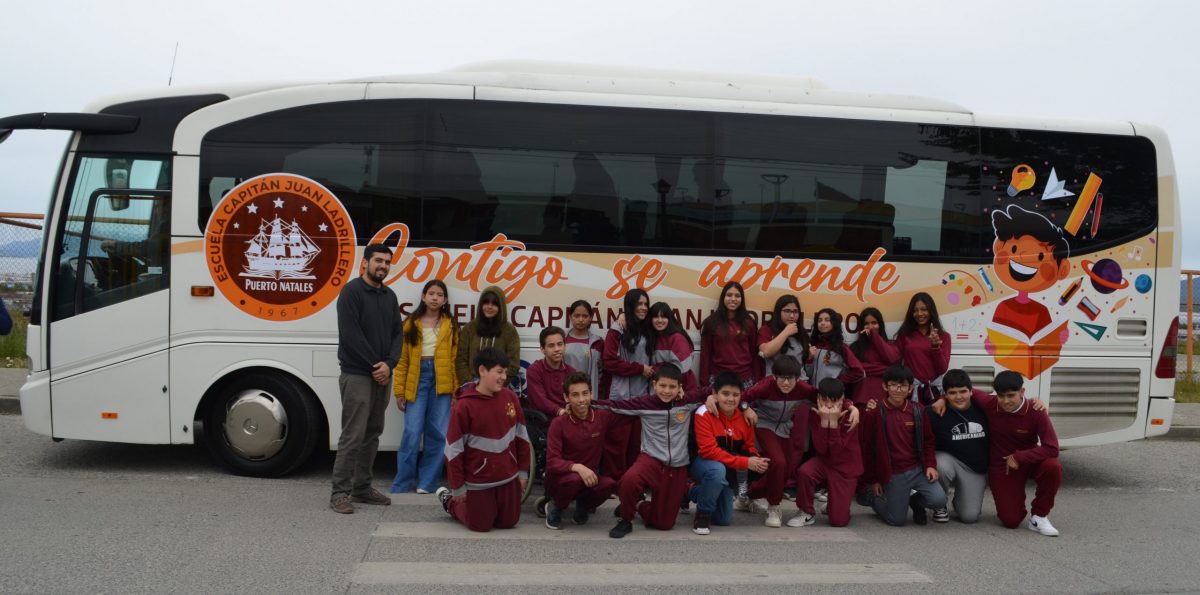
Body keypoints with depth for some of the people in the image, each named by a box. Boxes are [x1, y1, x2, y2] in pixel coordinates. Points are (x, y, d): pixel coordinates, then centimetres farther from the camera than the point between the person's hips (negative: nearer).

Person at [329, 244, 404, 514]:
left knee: (372, 434, 11)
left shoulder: (390, 296, 13)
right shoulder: (351, 292, -8)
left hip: (381, 376, 7)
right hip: (356, 375, -7)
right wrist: (374, 365, -14)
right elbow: (351, 335, -15)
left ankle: (362, 487, 20)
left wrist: (388, 364, -7)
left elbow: (397, 333, 9)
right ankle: (340, 492, -1)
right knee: (353, 435, -8)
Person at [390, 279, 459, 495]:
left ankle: (427, 482, 13)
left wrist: (457, 388, -3)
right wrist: (399, 390, -1)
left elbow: (455, 359, 4)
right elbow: (402, 359, 4)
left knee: (437, 433, 3)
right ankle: (402, 483, 8)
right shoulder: (411, 324, 7)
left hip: (441, 381, 1)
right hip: (416, 379, -1)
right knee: (412, 432, -4)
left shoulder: (451, 325, 9)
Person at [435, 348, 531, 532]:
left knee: (508, 522, 12)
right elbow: (454, 449, -13)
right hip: (478, 481, -4)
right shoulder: (464, 406, -17)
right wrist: (457, 487, -9)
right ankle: (449, 500, 33)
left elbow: (521, 436, 7)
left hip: (508, 477, 5)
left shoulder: (510, 398, -3)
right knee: (480, 525, 8)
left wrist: (523, 471, 8)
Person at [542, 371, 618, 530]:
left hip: (590, 476, 3)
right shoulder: (559, 423, -13)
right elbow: (552, 462, -18)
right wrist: (577, 467, -34)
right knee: (575, 479, -36)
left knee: (609, 484, -28)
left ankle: (583, 506, 4)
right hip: (560, 478, -2)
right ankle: (555, 507, -3)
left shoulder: (603, 417, -8)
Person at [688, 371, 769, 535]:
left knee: (724, 519, 5)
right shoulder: (704, 413, -24)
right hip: (701, 463, -6)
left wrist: (755, 459, -22)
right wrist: (745, 462, -33)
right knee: (717, 469, -39)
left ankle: (694, 492, 31)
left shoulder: (744, 416, -7)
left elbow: (749, 447, 3)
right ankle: (702, 514, -14)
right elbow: (708, 450, -29)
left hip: (727, 469, 6)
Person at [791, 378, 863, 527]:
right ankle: (807, 513, -9)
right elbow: (820, 449, -19)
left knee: (839, 521, -8)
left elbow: (836, 450, -24)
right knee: (804, 472, -35)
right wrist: (824, 421, -27)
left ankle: (833, 502, 29)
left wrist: (834, 421, -30)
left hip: (846, 467, -2)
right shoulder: (815, 414, -9)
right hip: (824, 462, 2)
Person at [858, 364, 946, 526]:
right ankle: (871, 496, 28)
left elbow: (927, 441, 11)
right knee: (896, 520, -1)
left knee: (939, 499, -18)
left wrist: (930, 465, -4)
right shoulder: (875, 413, -8)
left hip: (917, 469, 3)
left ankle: (915, 500, 17)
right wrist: (872, 481, 0)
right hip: (892, 475, -3)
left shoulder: (918, 411, 1)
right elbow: (867, 449, -2)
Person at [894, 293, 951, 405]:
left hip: (935, 388, 1)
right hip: (911, 388, -1)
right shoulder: (904, 334, 5)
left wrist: (936, 346, -12)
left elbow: (943, 369, 0)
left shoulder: (943, 336, 7)